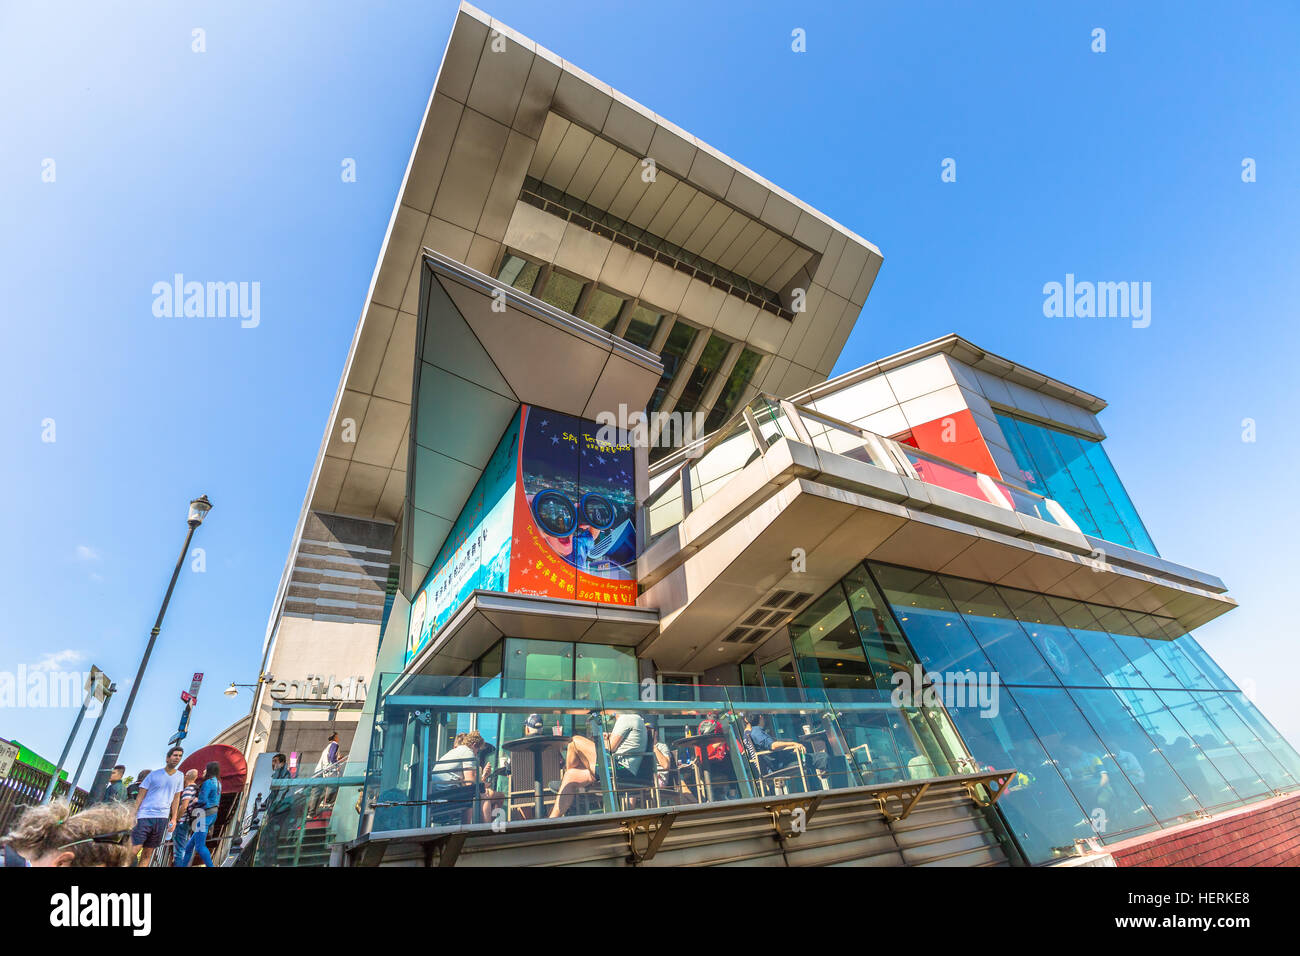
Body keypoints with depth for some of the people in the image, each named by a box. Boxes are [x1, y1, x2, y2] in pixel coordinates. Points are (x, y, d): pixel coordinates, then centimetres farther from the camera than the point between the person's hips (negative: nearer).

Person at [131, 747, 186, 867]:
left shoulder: (180, 776, 9)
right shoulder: (154, 775, 1)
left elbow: (176, 798, 13)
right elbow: (140, 796, 2)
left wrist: (174, 818, 9)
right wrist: (133, 815, -7)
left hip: (162, 818, 3)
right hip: (144, 816, -3)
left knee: (148, 853, 6)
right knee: (134, 849, -10)